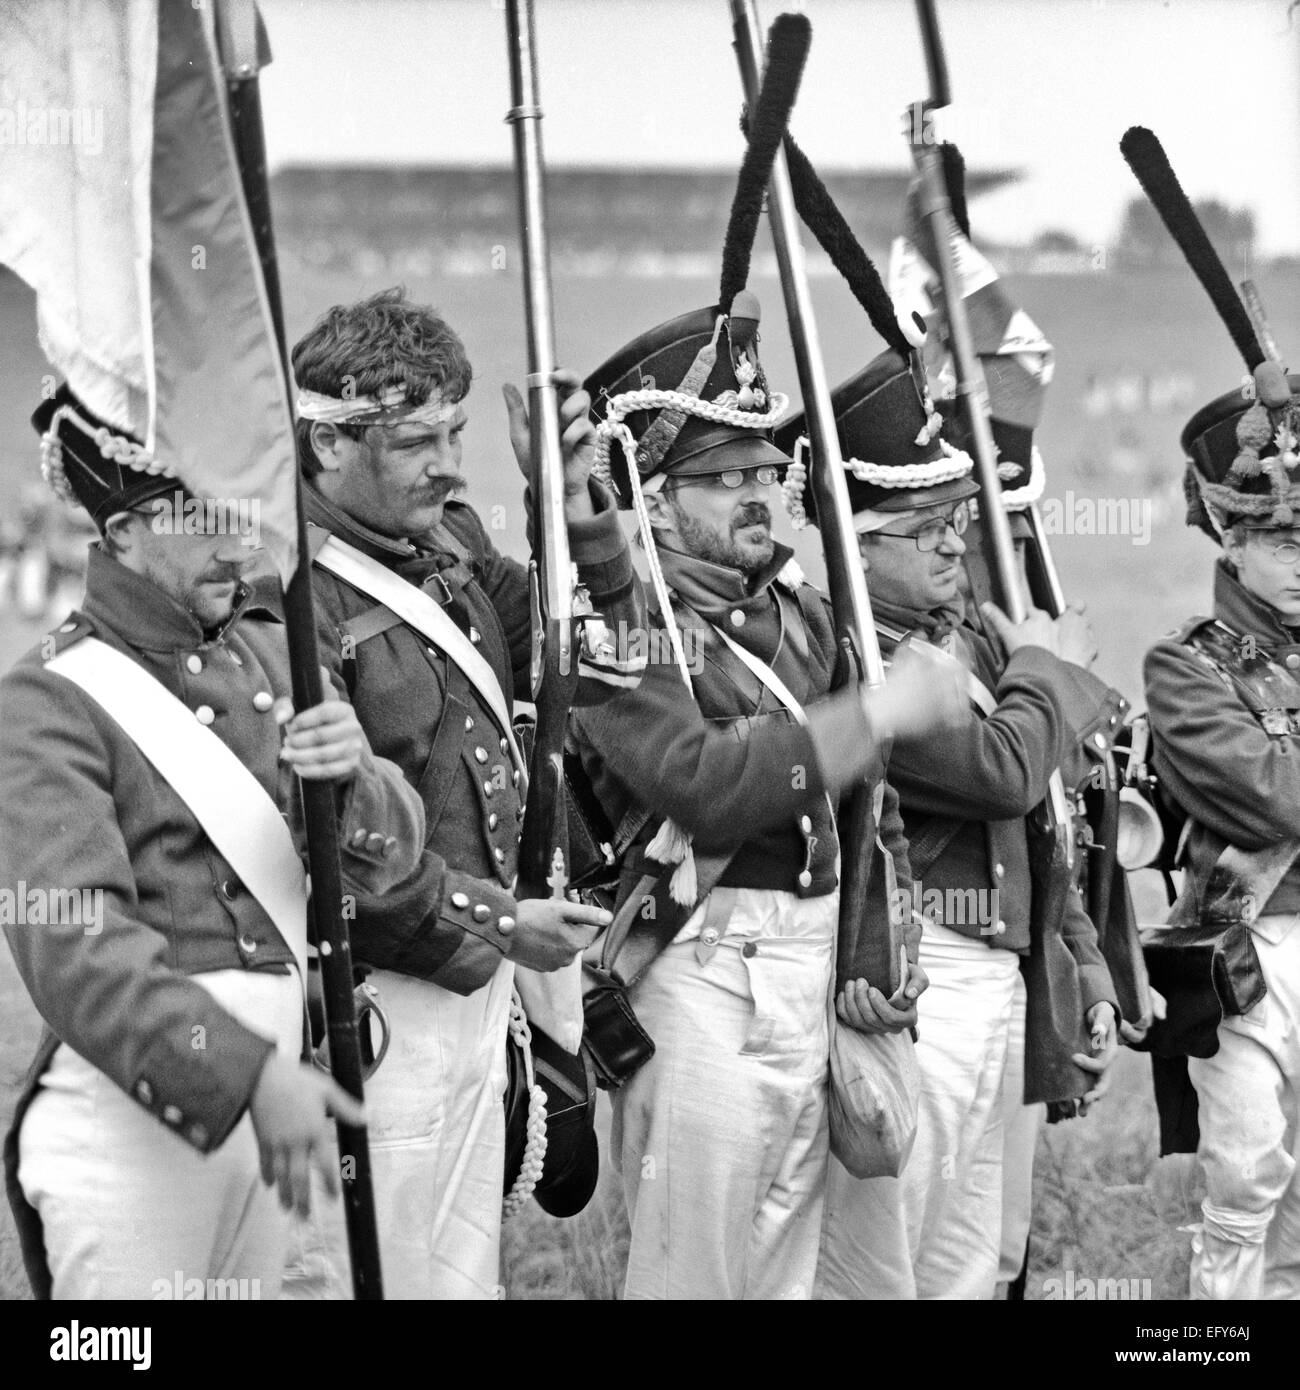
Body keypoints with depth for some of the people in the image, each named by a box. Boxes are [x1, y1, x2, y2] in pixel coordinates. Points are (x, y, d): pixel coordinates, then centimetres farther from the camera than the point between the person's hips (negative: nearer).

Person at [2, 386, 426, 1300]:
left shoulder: (270, 650, 11)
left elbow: (390, 856, 6)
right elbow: (74, 948, -20)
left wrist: (355, 777, -17)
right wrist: (249, 1076, -29)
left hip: (272, 1077, 7)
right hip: (134, 1105, -6)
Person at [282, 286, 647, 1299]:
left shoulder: (453, 543, 10)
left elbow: (599, 667, 12)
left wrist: (577, 505, -1)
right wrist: (497, 919, -16)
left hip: (477, 987, 9)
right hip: (377, 1004, -9)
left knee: (467, 1274, 16)